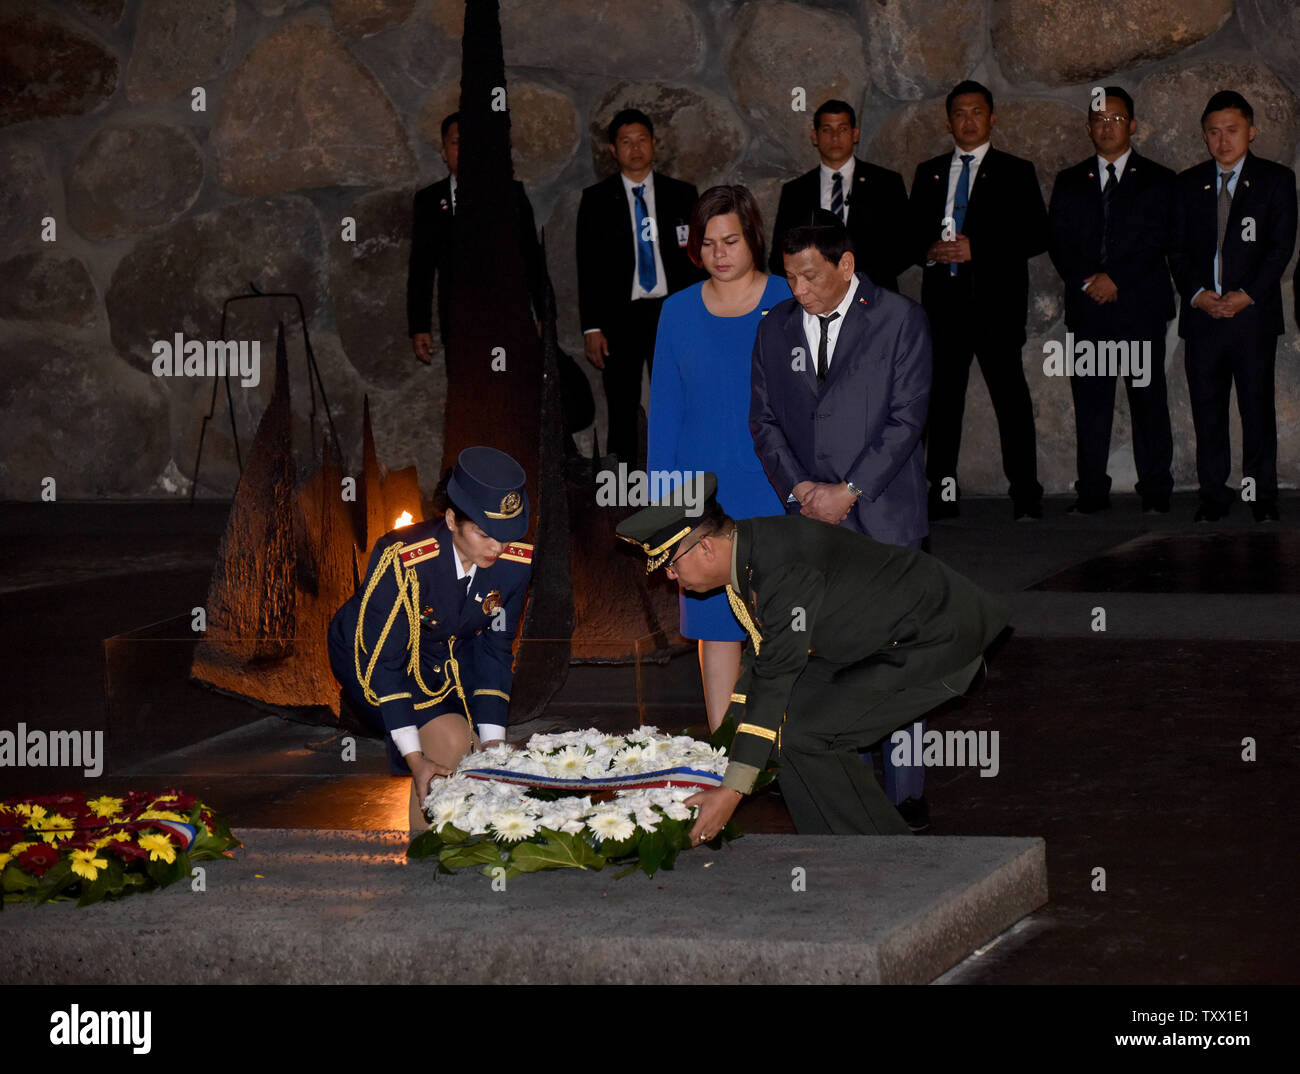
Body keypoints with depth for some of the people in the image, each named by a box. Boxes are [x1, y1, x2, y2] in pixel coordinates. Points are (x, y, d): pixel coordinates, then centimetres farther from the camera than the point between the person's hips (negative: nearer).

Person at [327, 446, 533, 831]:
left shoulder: (517, 562, -20)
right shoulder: (401, 558, -35)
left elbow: (494, 649, -7)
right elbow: (380, 660, -29)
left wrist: (492, 744, -12)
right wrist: (415, 759, -32)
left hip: (451, 657, 5)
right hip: (372, 655, -5)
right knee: (450, 740, -24)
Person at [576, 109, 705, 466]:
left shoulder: (682, 195, 9)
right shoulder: (596, 199, 5)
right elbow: (588, 267, 3)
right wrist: (592, 328, -5)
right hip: (619, 318, -1)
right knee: (622, 413, 1)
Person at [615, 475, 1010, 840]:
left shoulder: (787, 567, -28)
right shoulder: (746, 551, 1)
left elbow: (777, 674, -26)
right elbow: (762, 656, 12)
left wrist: (733, 789, -24)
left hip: (940, 643, -10)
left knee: (803, 734, -18)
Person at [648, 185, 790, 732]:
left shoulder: (790, 303, 0)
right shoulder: (679, 311, 7)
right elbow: (665, 409, 10)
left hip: (775, 487, -2)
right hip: (703, 490, 2)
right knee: (714, 621, 5)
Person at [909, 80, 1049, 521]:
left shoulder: (1015, 173, 7)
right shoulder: (929, 174, 18)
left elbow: (1037, 235, -1)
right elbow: (912, 232, 19)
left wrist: (977, 248, -12)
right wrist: (930, 250, -5)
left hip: (997, 302, -3)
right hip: (944, 299, 4)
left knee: (1010, 394, -7)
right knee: (942, 397, 2)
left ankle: (1025, 494, -6)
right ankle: (943, 493, 6)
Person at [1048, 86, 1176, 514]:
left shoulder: (1157, 181, 9)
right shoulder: (1070, 182, 16)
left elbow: (1158, 239, -2)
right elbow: (1058, 241, 7)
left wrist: (1115, 279, -12)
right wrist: (1086, 281, -10)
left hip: (1141, 306, -2)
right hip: (1087, 308, 2)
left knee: (1148, 400, -2)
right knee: (1090, 401, -1)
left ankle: (1155, 492, 1)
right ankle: (1091, 491, 2)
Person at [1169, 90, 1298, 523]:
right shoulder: (1188, 184, 14)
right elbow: (1178, 248, 11)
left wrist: (1248, 294, -11)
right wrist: (1196, 293, -6)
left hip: (1253, 310, -2)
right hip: (1202, 311, 2)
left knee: (1257, 404, -2)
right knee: (1207, 407, 2)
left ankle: (1262, 495, 4)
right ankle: (1213, 495, 7)